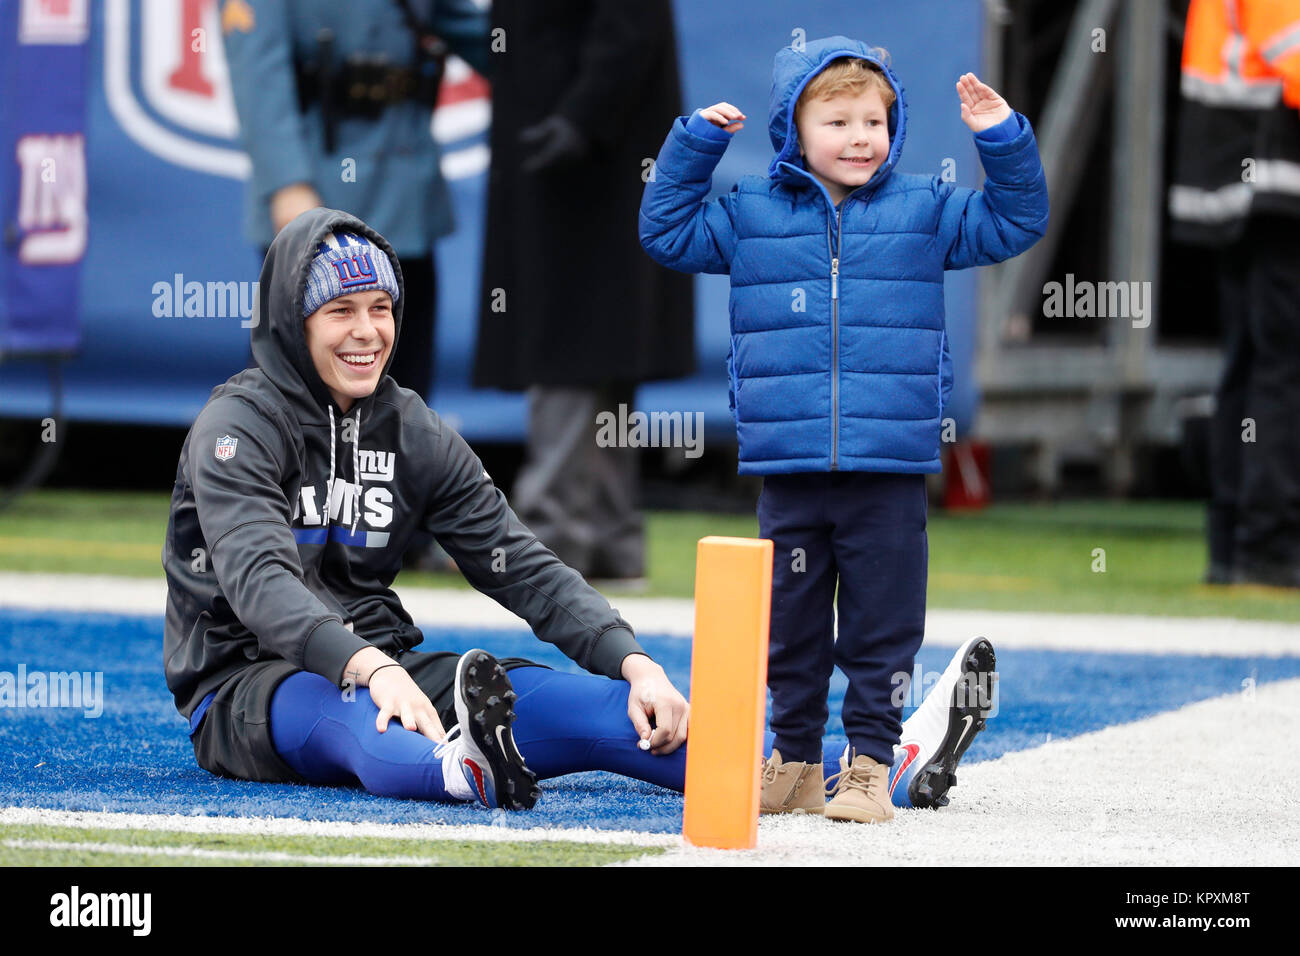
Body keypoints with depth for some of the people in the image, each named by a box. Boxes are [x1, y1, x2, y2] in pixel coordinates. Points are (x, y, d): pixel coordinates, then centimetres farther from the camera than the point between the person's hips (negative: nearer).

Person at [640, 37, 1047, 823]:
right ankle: (795, 757, 20)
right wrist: (695, 144, 4)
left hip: (890, 470, -1)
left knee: (882, 631, 2)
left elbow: (1015, 222, 10)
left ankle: (870, 763, 10)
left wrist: (1004, 141, -2)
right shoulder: (752, 214, 6)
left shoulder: (924, 211, 5)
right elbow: (667, 231, 12)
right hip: (789, 469, 1)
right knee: (790, 625, 9)